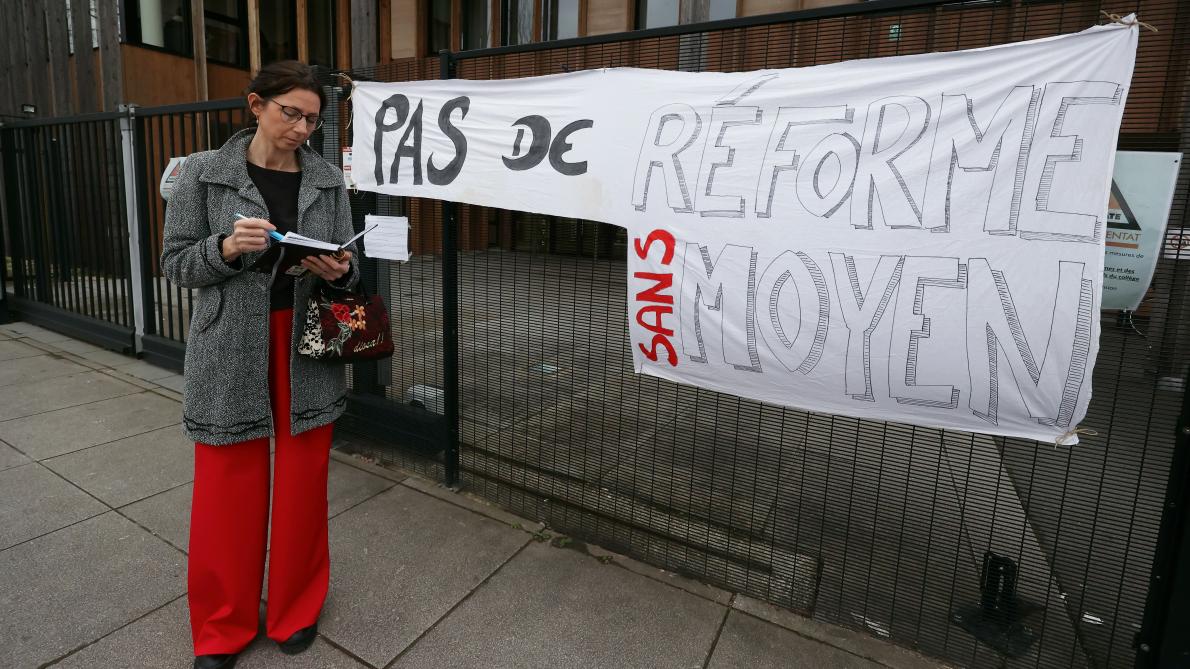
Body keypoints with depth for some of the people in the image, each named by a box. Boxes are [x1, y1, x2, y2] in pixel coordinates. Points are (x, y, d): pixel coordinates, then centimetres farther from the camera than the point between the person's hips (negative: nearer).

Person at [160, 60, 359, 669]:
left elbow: (347, 265, 8)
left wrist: (340, 272, -14)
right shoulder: (203, 173, -1)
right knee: (227, 486, 7)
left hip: (308, 349, 2)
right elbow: (176, 263, 0)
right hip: (230, 353, -1)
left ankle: (296, 609, 32)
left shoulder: (328, 180, 5)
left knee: (303, 483, 10)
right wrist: (226, 249, -19)